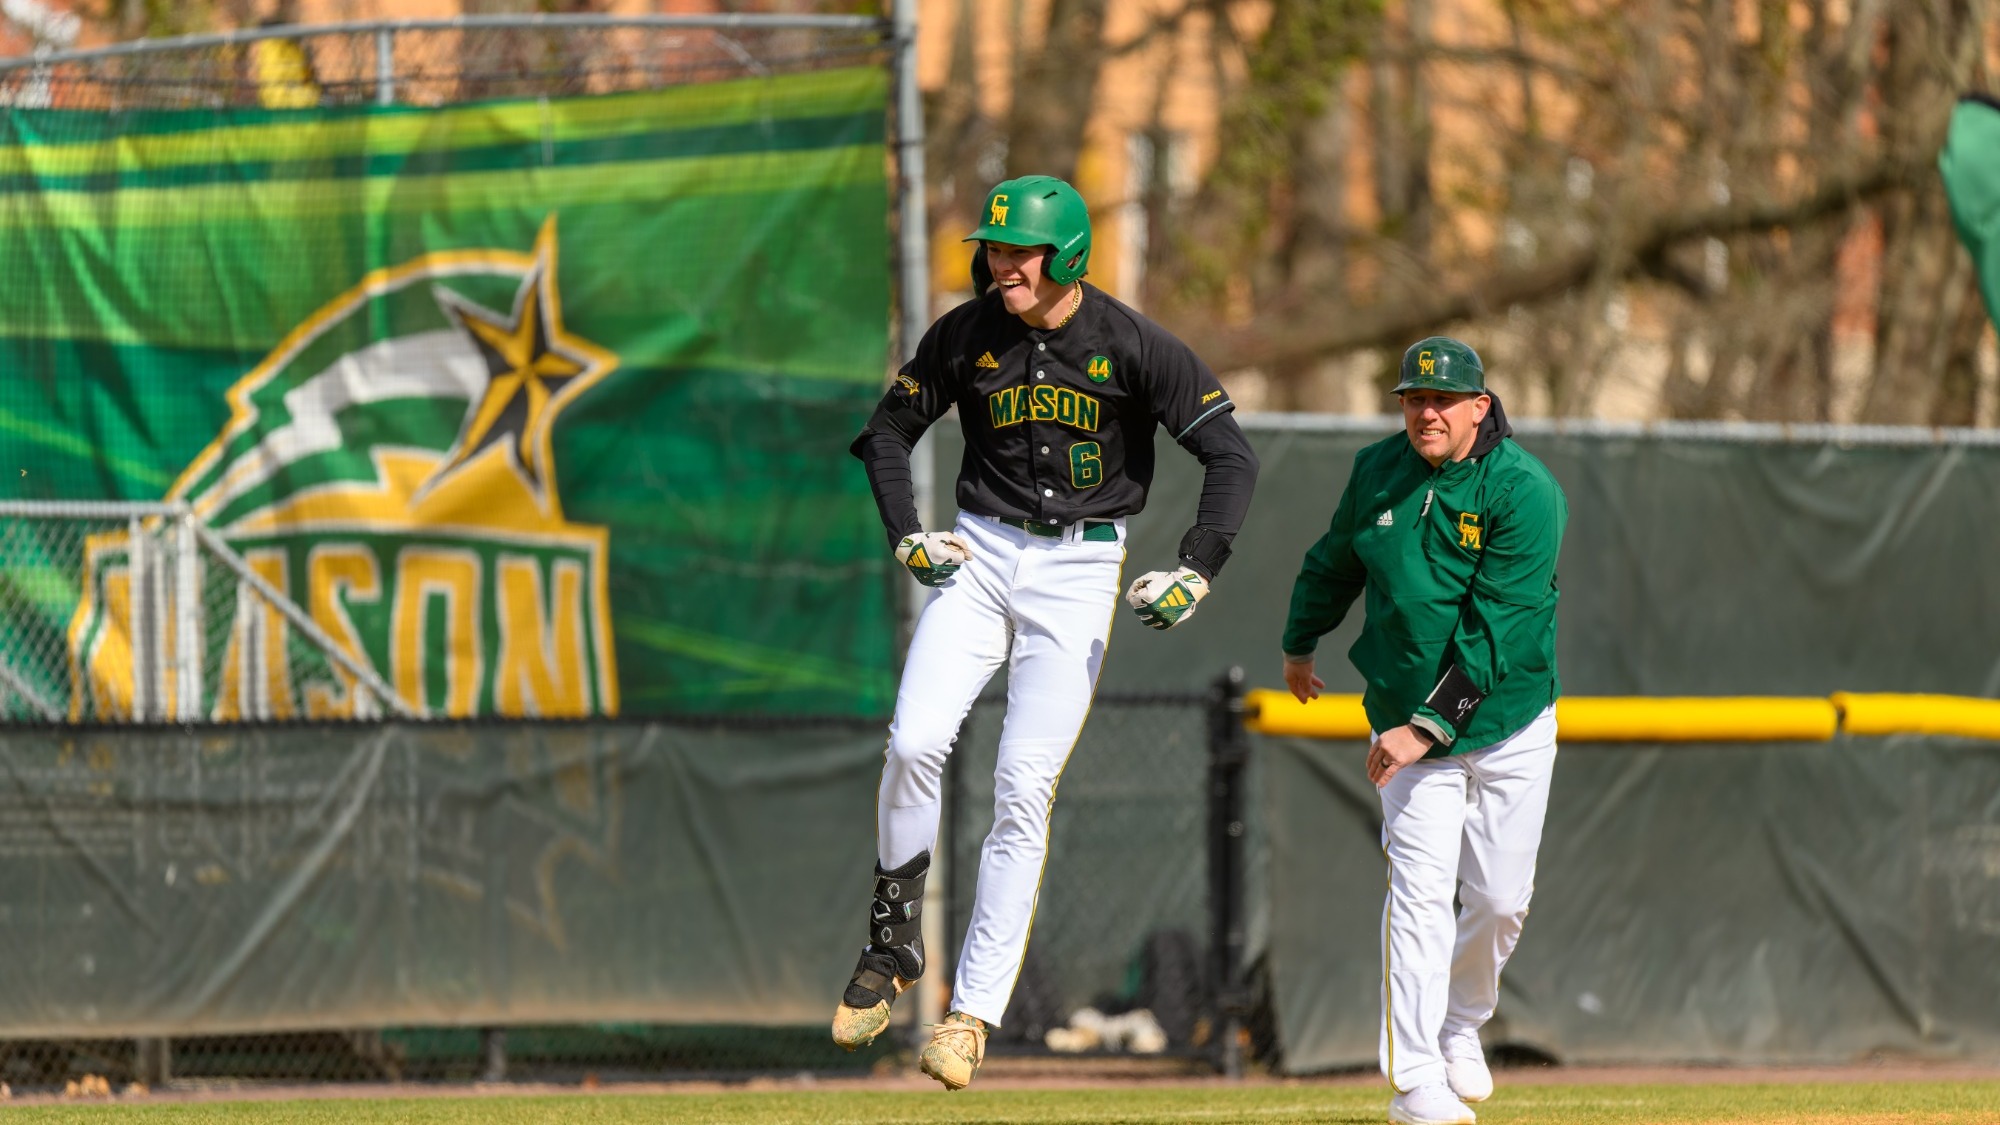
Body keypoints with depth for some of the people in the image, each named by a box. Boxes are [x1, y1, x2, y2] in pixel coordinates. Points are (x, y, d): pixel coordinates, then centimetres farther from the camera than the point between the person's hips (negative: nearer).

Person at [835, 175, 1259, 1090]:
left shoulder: (1131, 344, -9)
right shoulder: (965, 335, -1)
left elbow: (1231, 454, -7)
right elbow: (887, 429, 14)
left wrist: (1197, 570, -17)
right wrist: (905, 535, -1)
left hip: (1081, 570, -2)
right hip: (980, 557, 2)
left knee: (1024, 785, -10)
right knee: (915, 741, -18)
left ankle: (973, 1013, -6)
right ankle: (892, 941, 2)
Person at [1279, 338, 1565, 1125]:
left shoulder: (1525, 493, -17)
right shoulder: (1378, 472, -2)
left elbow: (1494, 631, -23)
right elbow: (1335, 560, 20)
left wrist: (1428, 727, -29)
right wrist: (1300, 642, 32)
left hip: (1509, 725, -2)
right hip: (1406, 721, 2)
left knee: (1500, 900, 4)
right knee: (1420, 890, -12)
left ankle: (1459, 1024, 34)